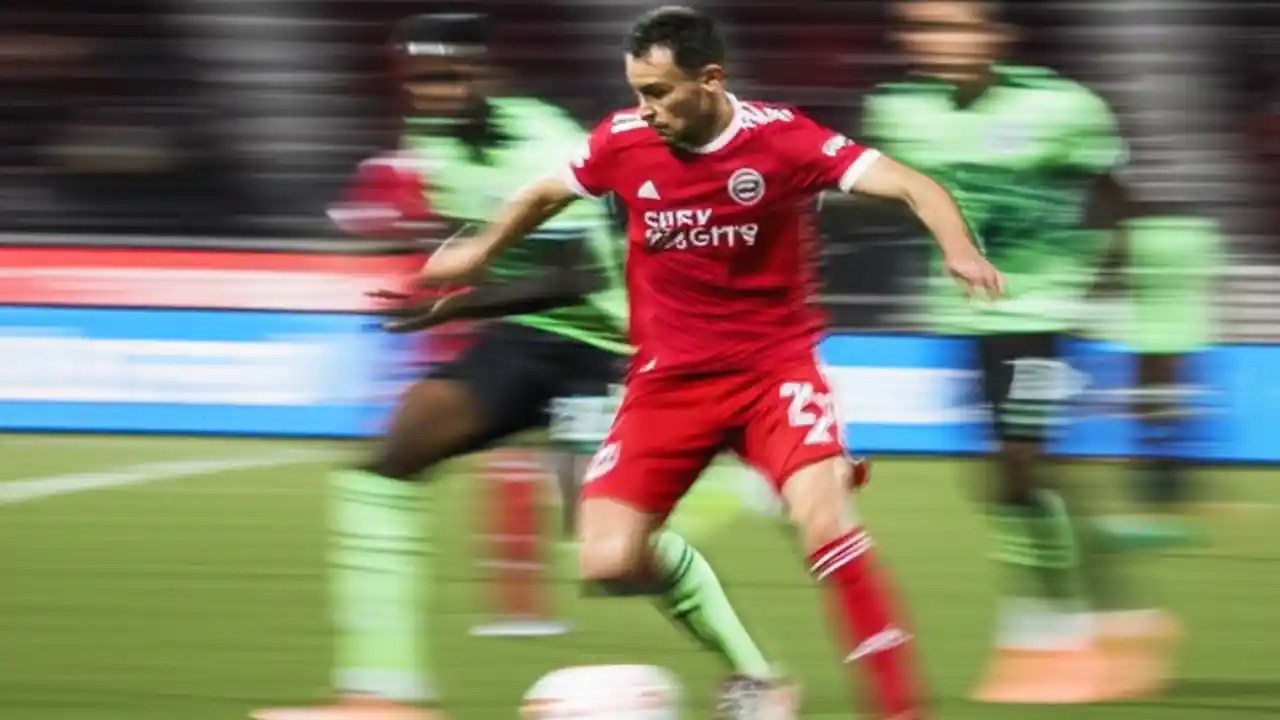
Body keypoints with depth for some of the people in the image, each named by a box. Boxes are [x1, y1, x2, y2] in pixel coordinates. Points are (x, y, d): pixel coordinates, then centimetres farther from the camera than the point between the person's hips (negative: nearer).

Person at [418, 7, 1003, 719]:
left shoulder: (781, 138, -16)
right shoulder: (623, 141, -7)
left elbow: (912, 186, -21)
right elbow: (546, 194, 15)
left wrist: (960, 249, -40)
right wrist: (481, 252, 29)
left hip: (775, 364, -3)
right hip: (668, 378, 3)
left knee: (824, 520, -27)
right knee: (608, 562, -10)